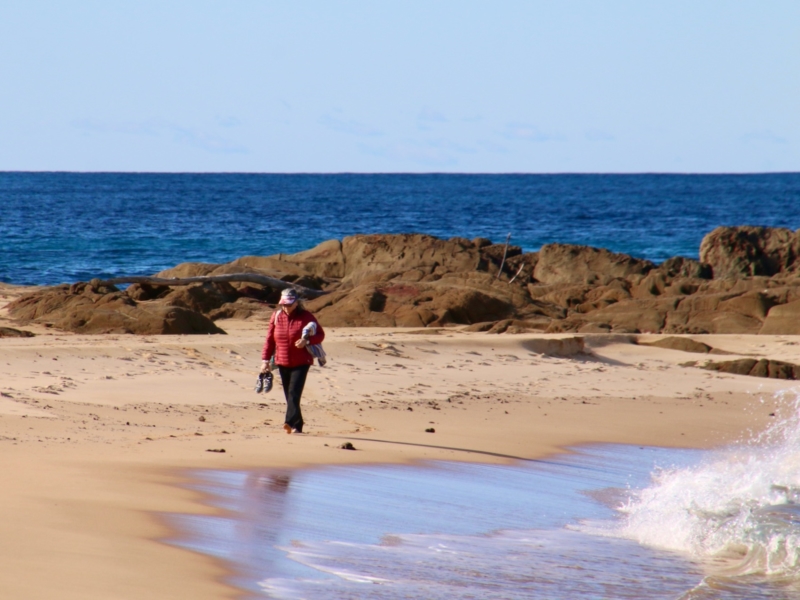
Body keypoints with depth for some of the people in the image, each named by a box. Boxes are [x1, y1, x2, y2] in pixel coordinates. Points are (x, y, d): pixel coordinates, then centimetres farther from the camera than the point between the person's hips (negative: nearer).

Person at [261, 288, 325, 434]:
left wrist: (307, 341, -21)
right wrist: (265, 359, 3)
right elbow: (270, 339, 9)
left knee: (294, 393, -18)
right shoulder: (276, 317, 5)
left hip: (301, 362, -4)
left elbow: (321, 335, -2)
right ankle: (297, 426, 12)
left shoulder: (305, 316, -5)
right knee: (289, 396, 6)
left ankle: (291, 422, -27)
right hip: (283, 363, 4)